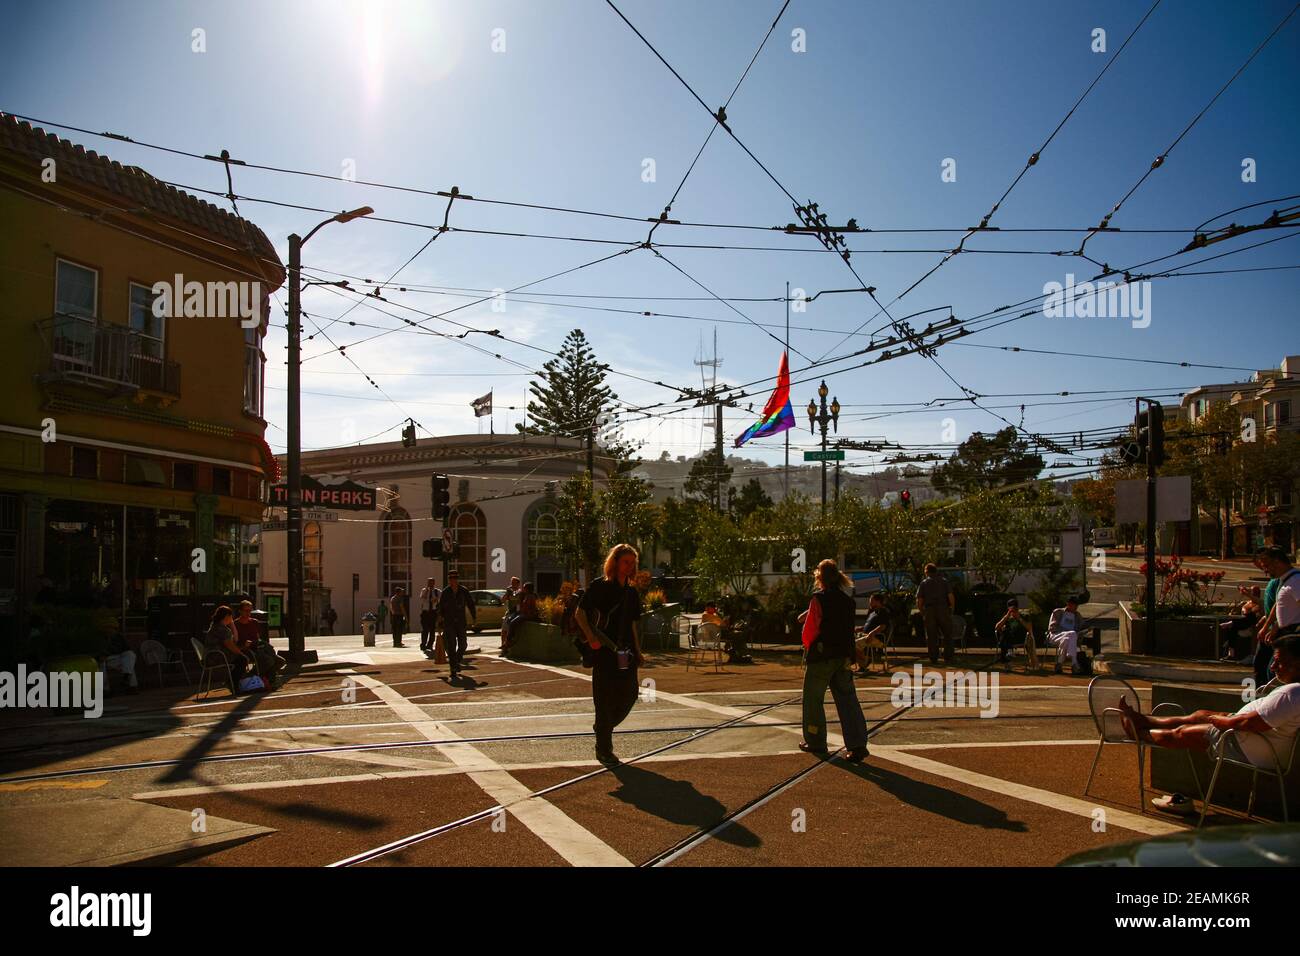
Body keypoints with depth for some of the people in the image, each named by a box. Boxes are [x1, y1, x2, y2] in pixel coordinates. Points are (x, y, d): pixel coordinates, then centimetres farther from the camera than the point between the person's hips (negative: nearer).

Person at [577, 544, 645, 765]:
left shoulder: (631, 593, 14)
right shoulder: (600, 586, -4)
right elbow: (579, 613, -5)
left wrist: (638, 652, 16)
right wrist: (590, 637, -16)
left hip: (625, 652, 6)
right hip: (604, 650, -6)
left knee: (630, 693, 3)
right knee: (605, 697, -2)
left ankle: (603, 726, 29)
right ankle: (604, 750, 7)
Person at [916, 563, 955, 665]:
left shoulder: (923, 583, 7)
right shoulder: (944, 581, 8)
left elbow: (919, 601, 0)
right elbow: (951, 597, -4)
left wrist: (922, 613, 11)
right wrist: (952, 609, 6)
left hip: (929, 610, 0)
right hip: (943, 609, 0)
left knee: (931, 636, 6)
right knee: (947, 634, 9)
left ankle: (933, 659, 6)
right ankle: (948, 658, 5)